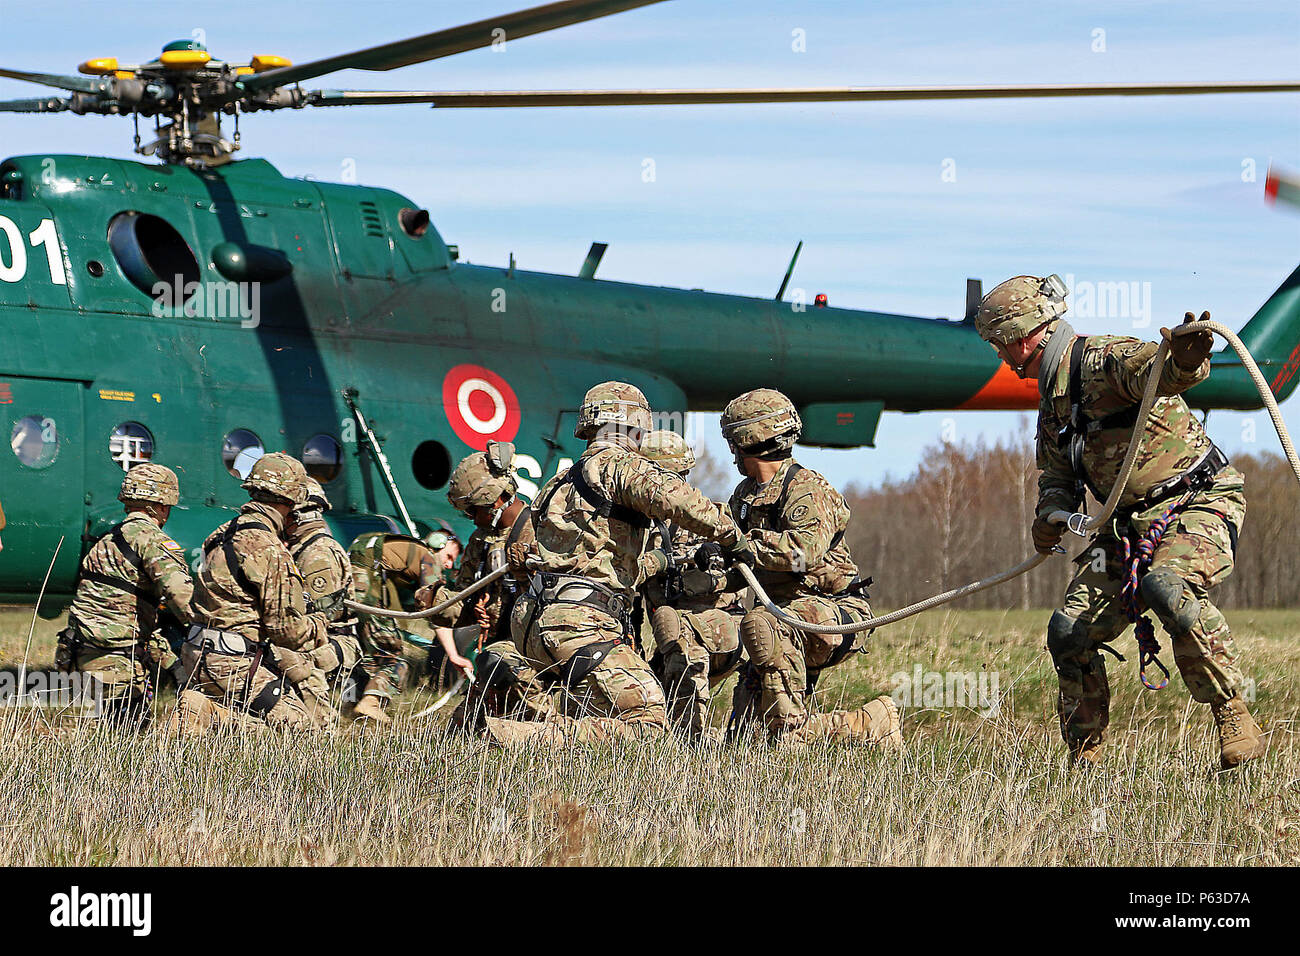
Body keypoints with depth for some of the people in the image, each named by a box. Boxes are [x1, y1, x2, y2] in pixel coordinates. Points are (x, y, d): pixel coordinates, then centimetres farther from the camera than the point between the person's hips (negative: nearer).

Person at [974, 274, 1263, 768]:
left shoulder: (1104, 359, -15)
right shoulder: (1053, 398, 14)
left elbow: (1160, 371, -36)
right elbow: (1056, 474, 24)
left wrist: (1186, 359, -62)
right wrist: (1050, 514, 0)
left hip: (1197, 504, -9)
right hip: (1130, 523, 9)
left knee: (1166, 587, -37)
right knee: (1069, 631, -2)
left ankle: (1234, 719, -27)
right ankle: (1084, 760, 13)